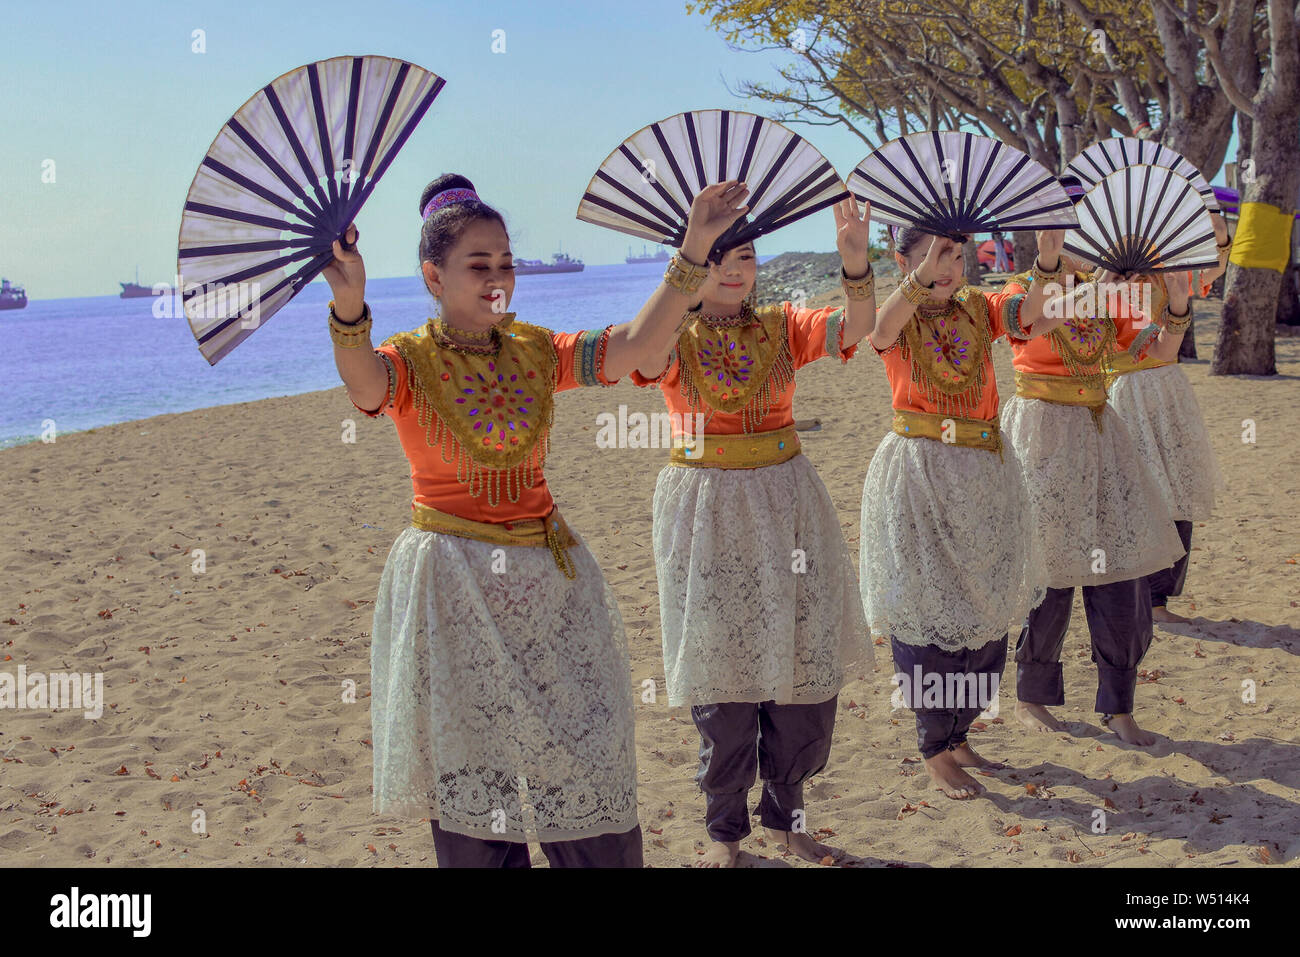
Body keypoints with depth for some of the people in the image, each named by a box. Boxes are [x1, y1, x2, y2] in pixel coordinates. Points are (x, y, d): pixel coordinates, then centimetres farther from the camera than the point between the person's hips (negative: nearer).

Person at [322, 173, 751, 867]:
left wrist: (692, 252, -21)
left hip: (550, 581, 4)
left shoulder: (537, 352, 5)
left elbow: (635, 347, -10)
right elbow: (365, 388, -31)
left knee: (584, 769, 6)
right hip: (454, 587, -3)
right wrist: (350, 308, -52)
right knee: (472, 770, 6)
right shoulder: (408, 361, -6)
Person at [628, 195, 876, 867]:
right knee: (722, 672, 2)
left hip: (788, 507, 3)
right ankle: (725, 828, 20)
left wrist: (856, 263, -34)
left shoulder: (781, 326, 5)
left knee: (805, 666, 4)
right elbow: (648, 355, -28)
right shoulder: (675, 339, -2)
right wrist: (691, 258, -40)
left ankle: (784, 813, 24)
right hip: (706, 514, -2)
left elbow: (855, 328, -14)